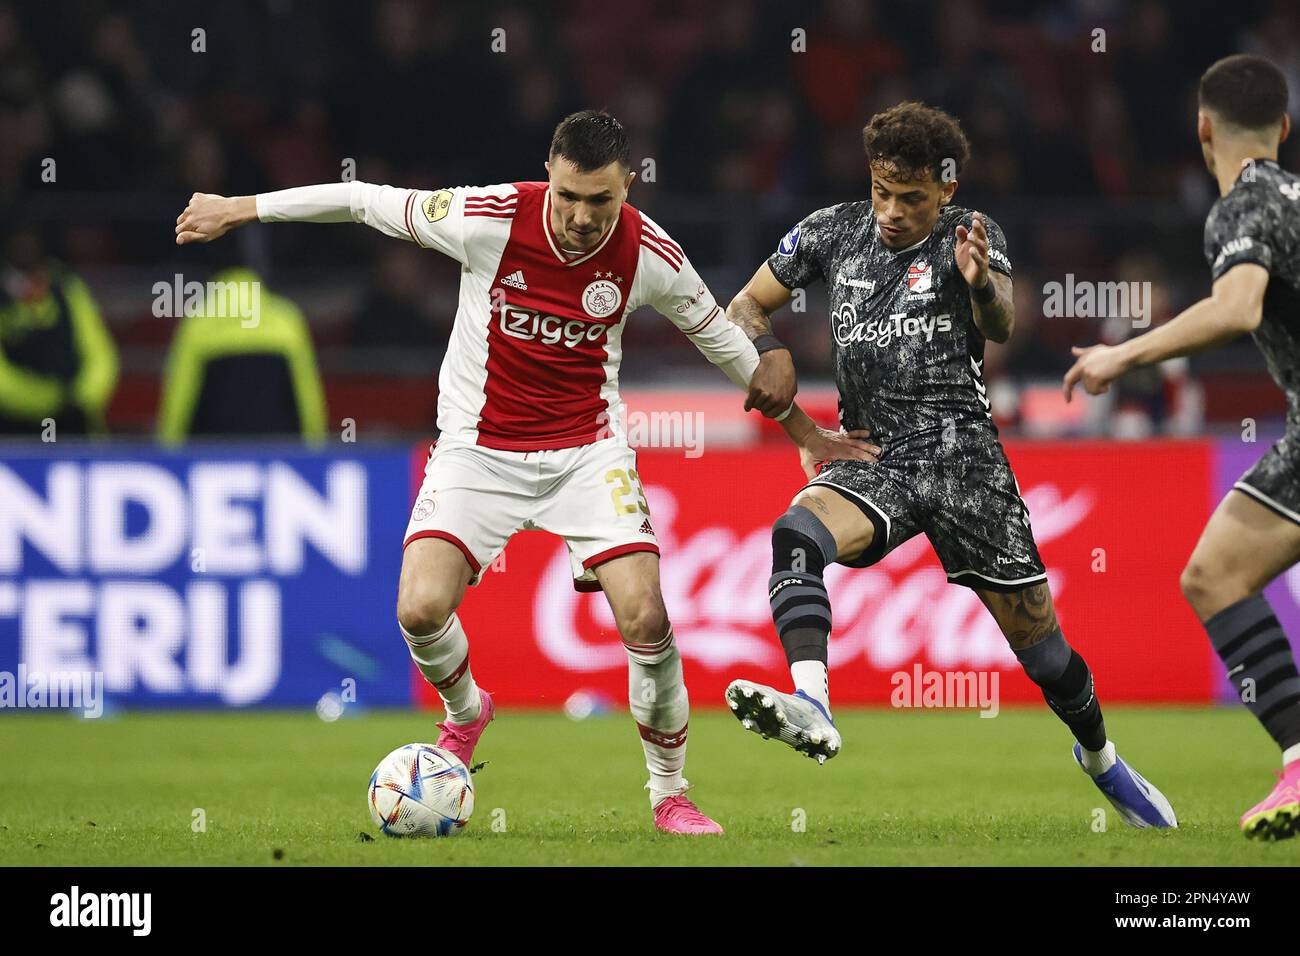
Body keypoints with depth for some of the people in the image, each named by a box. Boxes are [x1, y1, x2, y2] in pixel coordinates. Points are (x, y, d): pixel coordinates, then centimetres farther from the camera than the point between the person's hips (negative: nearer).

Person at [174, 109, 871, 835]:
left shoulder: (650, 255, -12)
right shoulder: (491, 219, -19)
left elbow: (720, 335, 7)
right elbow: (363, 201, -6)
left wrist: (803, 430, 18)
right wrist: (238, 210, 1)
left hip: (588, 448, 0)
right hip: (479, 448, 0)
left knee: (646, 619, -15)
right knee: (422, 608, -18)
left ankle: (671, 795, 7)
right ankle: (465, 712, 18)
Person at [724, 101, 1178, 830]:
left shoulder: (970, 237, -2)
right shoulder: (833, 233, 6)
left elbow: (1002, 324, -20)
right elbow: (749, 307, 16)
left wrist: (981, 284, -44)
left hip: (965, 461, -2)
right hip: (873, 462, 2)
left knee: (1039, 641, 3)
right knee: (796, 532, -32)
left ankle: (1101, 758, 31)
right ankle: (811, 707, -47)